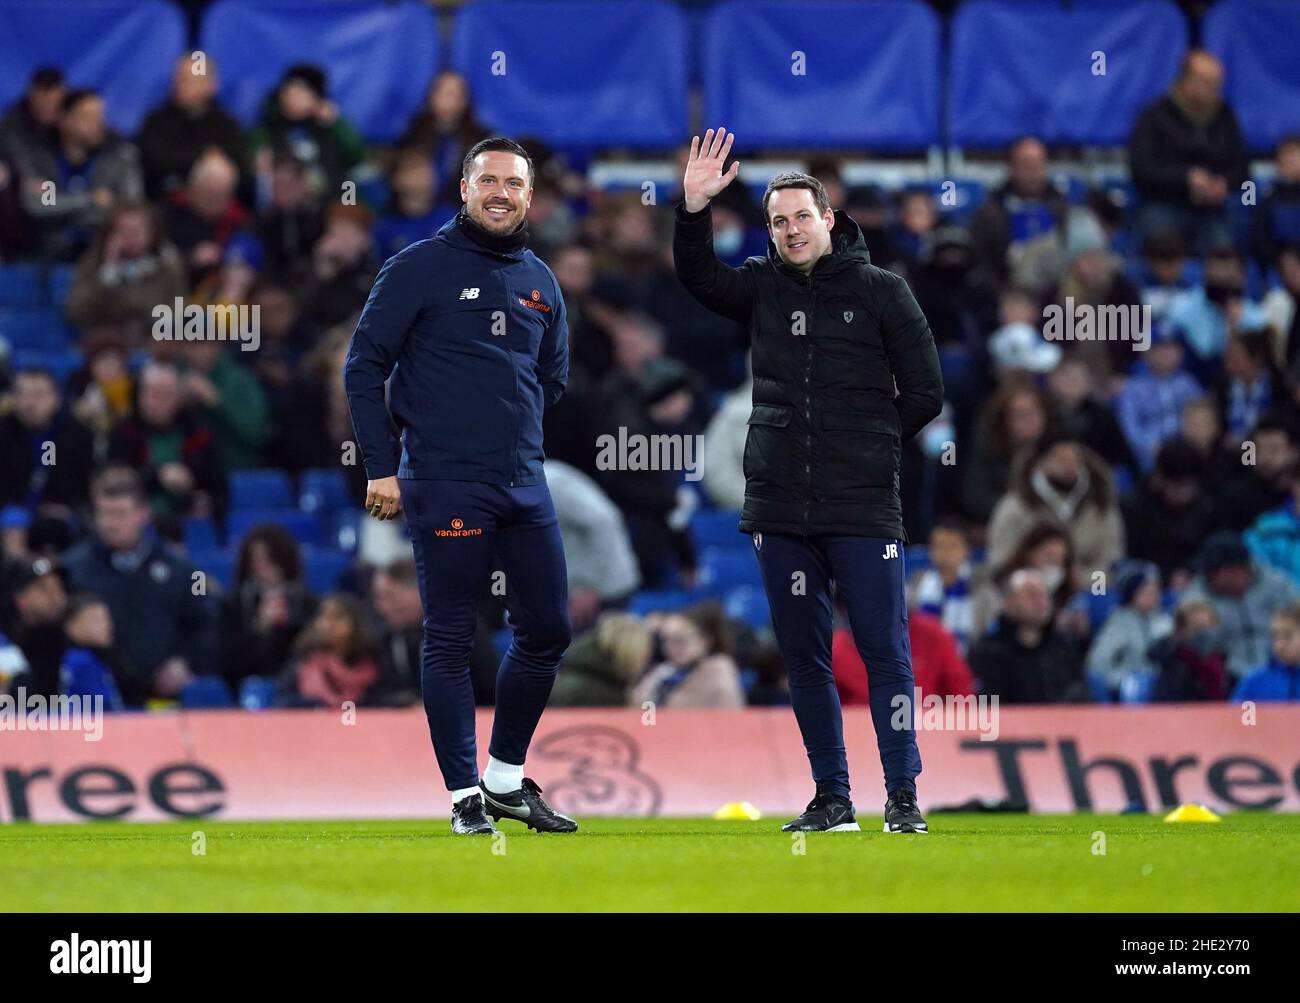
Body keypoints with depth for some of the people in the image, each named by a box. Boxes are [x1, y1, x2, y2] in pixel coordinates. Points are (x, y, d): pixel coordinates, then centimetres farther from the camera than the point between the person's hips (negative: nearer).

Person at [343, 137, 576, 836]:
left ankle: (507, 778, 22)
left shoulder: (540, 282, 13)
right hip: (443, 485, -6)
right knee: (450, 641, -2)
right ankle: (465, 796, 4)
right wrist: (383, 467, -8)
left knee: (547, 632, 7)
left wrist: (511, 428, 14)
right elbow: (364, 366, -4)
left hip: (524, 486, 6)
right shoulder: (420, 268, -3)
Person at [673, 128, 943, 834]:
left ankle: (902, 795, 0)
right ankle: (831, 797, 13)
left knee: (885, 653, -4)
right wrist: (694, 208, -20)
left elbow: (924, 392, 5)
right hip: (779, 510, 3)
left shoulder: (880, 291, 3)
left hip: (863, 509, -3)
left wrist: (865, 445, 4)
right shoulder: (763, 287, 10)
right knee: (804, 657, 6)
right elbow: (699, 278, -7)